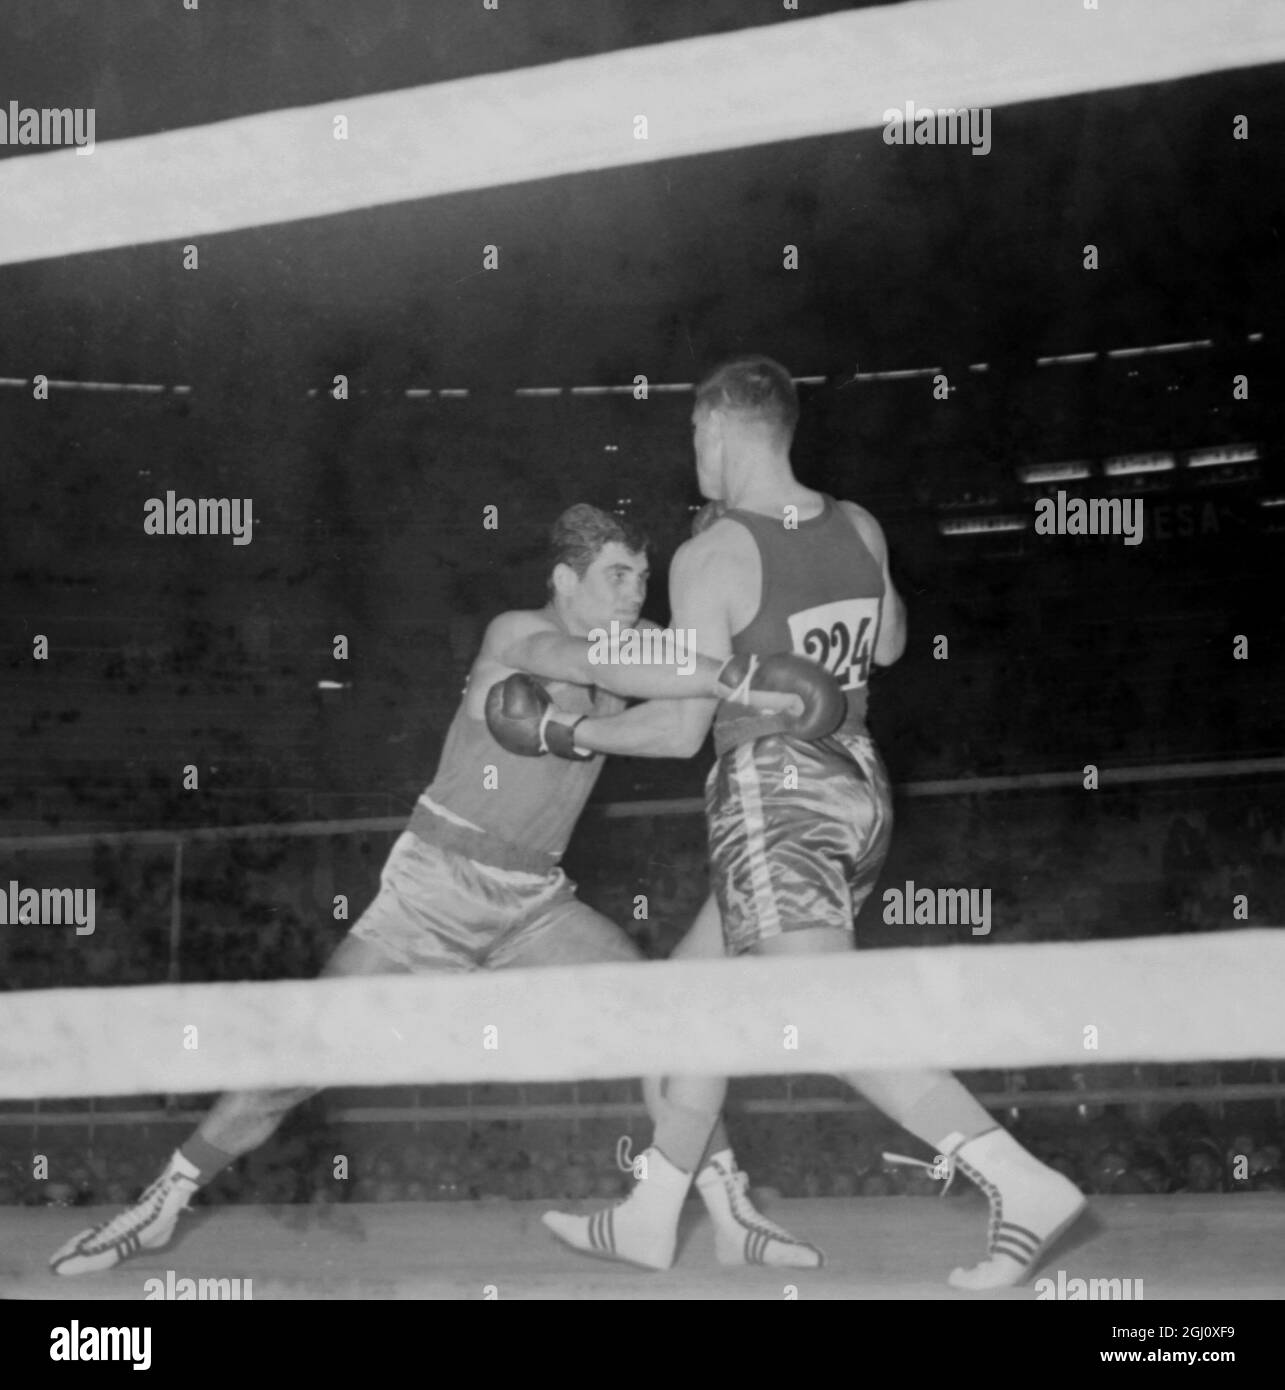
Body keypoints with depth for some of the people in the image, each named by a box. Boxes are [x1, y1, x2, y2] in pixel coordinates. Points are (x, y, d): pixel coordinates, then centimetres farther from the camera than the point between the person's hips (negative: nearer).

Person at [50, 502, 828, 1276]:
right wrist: (742, 688, -43)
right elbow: (604, 666, -34)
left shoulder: (630, 645, 5)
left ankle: (729, 1212, 0)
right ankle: (159, 1210, 8)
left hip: (534, 901, 5)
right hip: (438, 886, -5)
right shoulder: (516, 633, -15)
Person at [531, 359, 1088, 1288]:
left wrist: (571, 731, 1)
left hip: (775, 799, -8)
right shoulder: (859, 527, 5)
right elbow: (888, 646, 23)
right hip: (859, 786, 9)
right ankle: (651, 1217, 26)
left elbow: (683, 726, -14)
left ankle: (1026, 1185, -21)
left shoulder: (710, 557, -13)